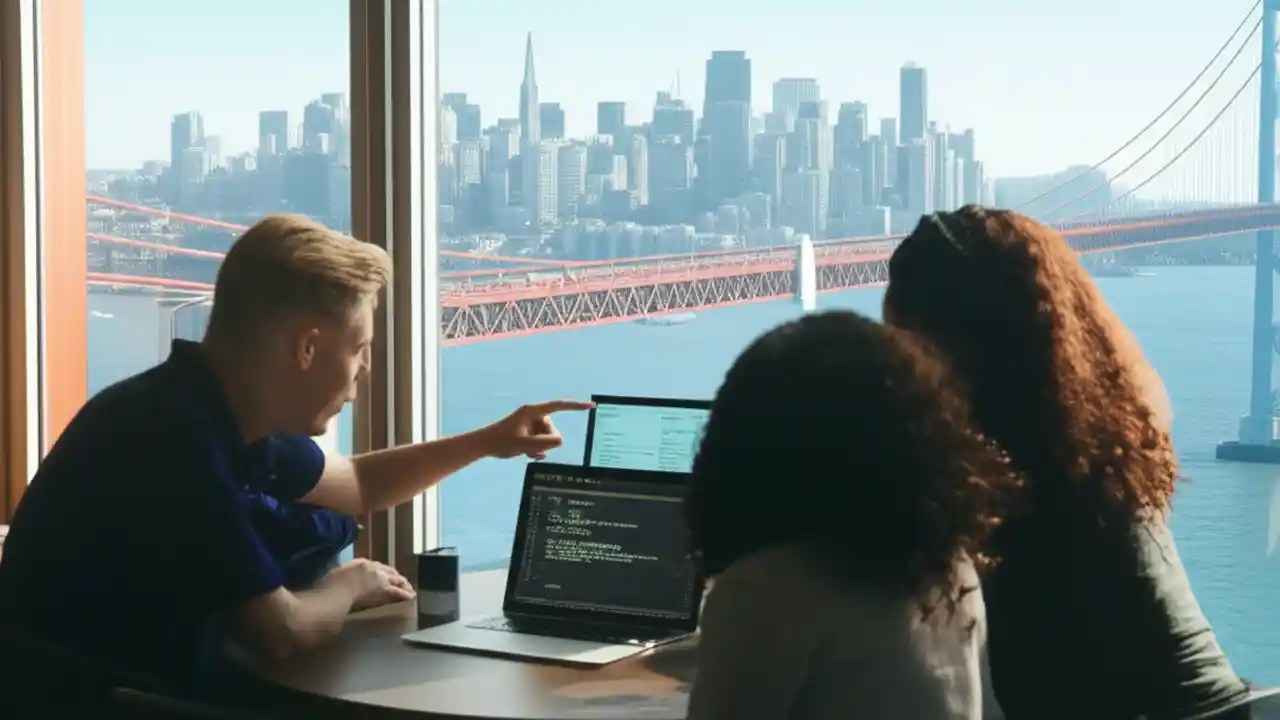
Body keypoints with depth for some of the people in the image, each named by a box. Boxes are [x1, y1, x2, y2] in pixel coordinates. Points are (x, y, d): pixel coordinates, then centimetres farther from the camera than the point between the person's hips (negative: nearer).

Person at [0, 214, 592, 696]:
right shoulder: (173, 434, -26)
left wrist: (486, 442, 22)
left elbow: (356, 485, 24)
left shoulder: (218, 416, 4)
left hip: (144, 688, 9)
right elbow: (281, 633, -25)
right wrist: (348, 588, -6)